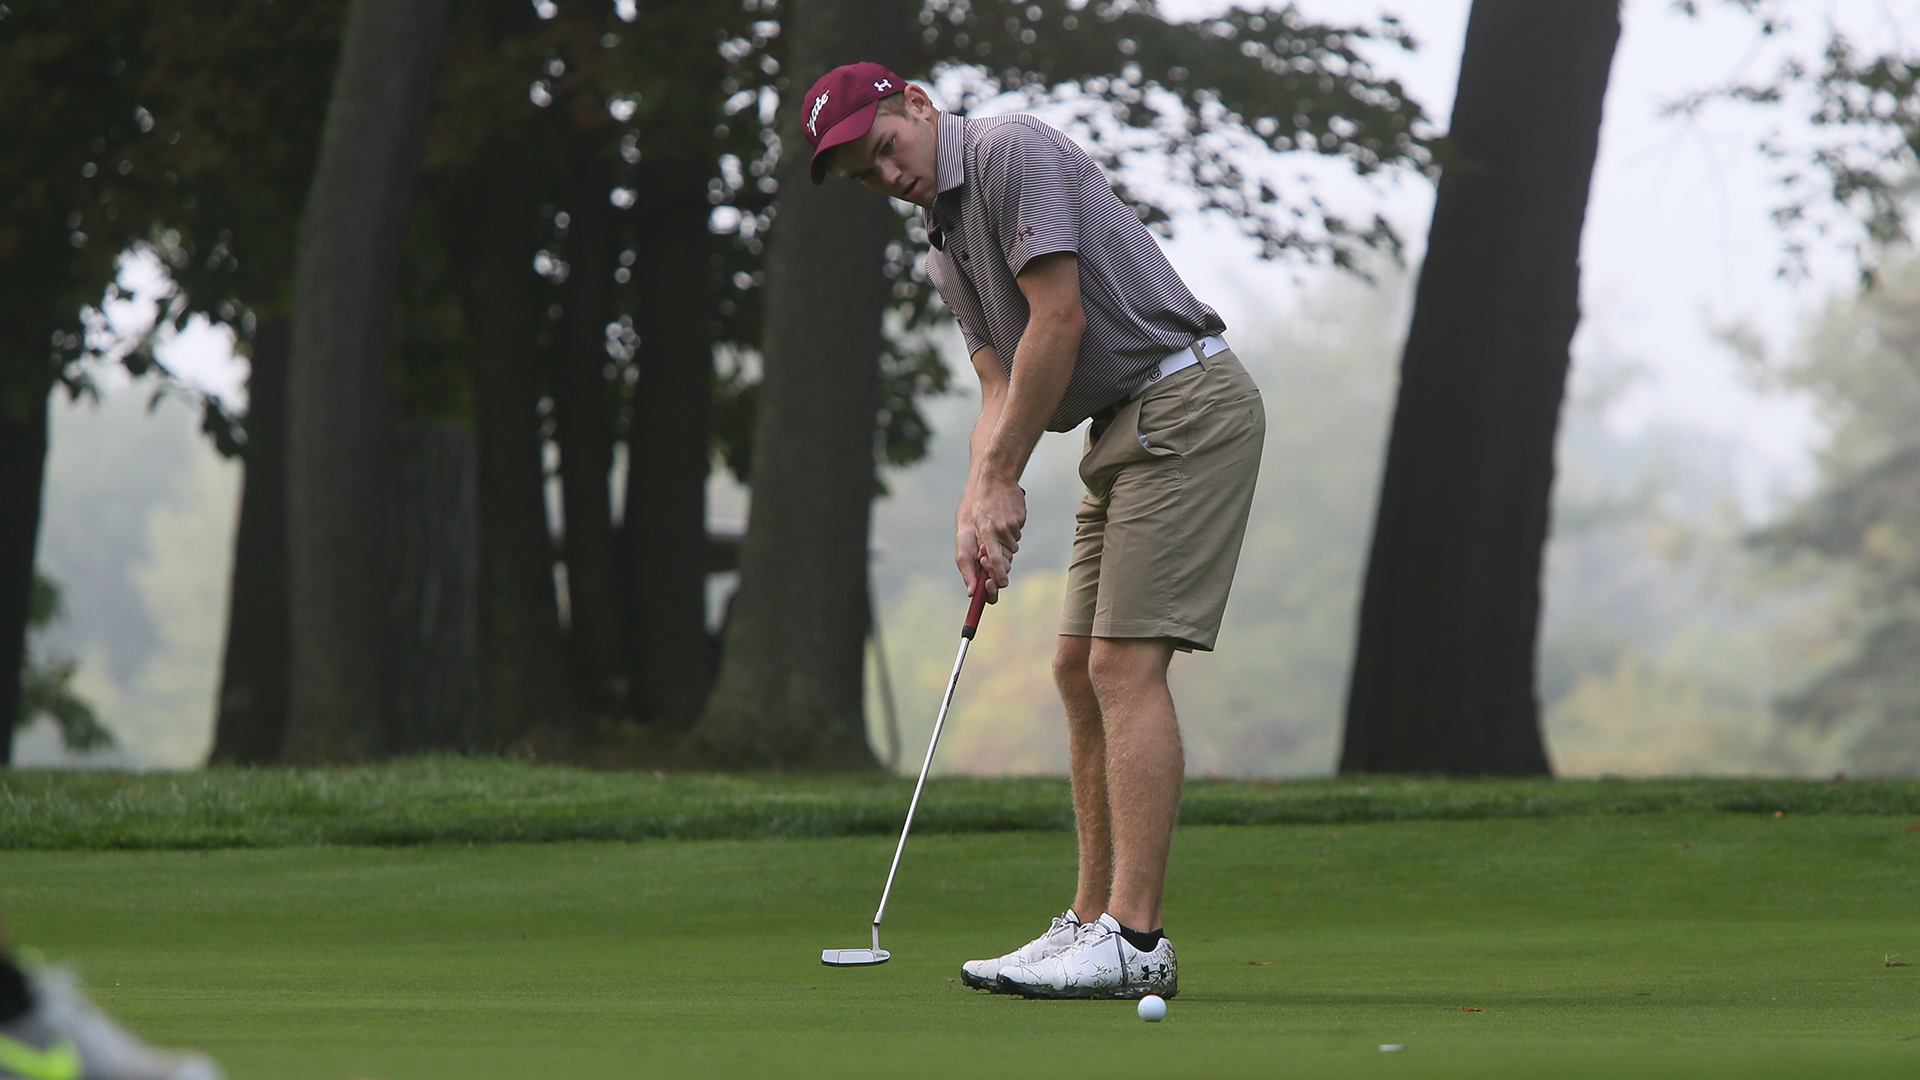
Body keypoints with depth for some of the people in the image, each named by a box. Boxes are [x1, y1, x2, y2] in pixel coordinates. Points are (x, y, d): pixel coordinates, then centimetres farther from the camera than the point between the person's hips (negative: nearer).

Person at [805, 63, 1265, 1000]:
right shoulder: (944, 249, 18)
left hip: (1184, 406, -10)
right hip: (1125, 431, 10)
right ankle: (1093, 922, 13)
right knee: (1080, 669, 9)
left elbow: (1059, 319, -17)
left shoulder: (1013, 152, -11)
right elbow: (1002, 386, 11)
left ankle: (1135, 940, -16)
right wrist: (978, 502, -9)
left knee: (1126, 665, -14)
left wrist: (999, 483, -11)